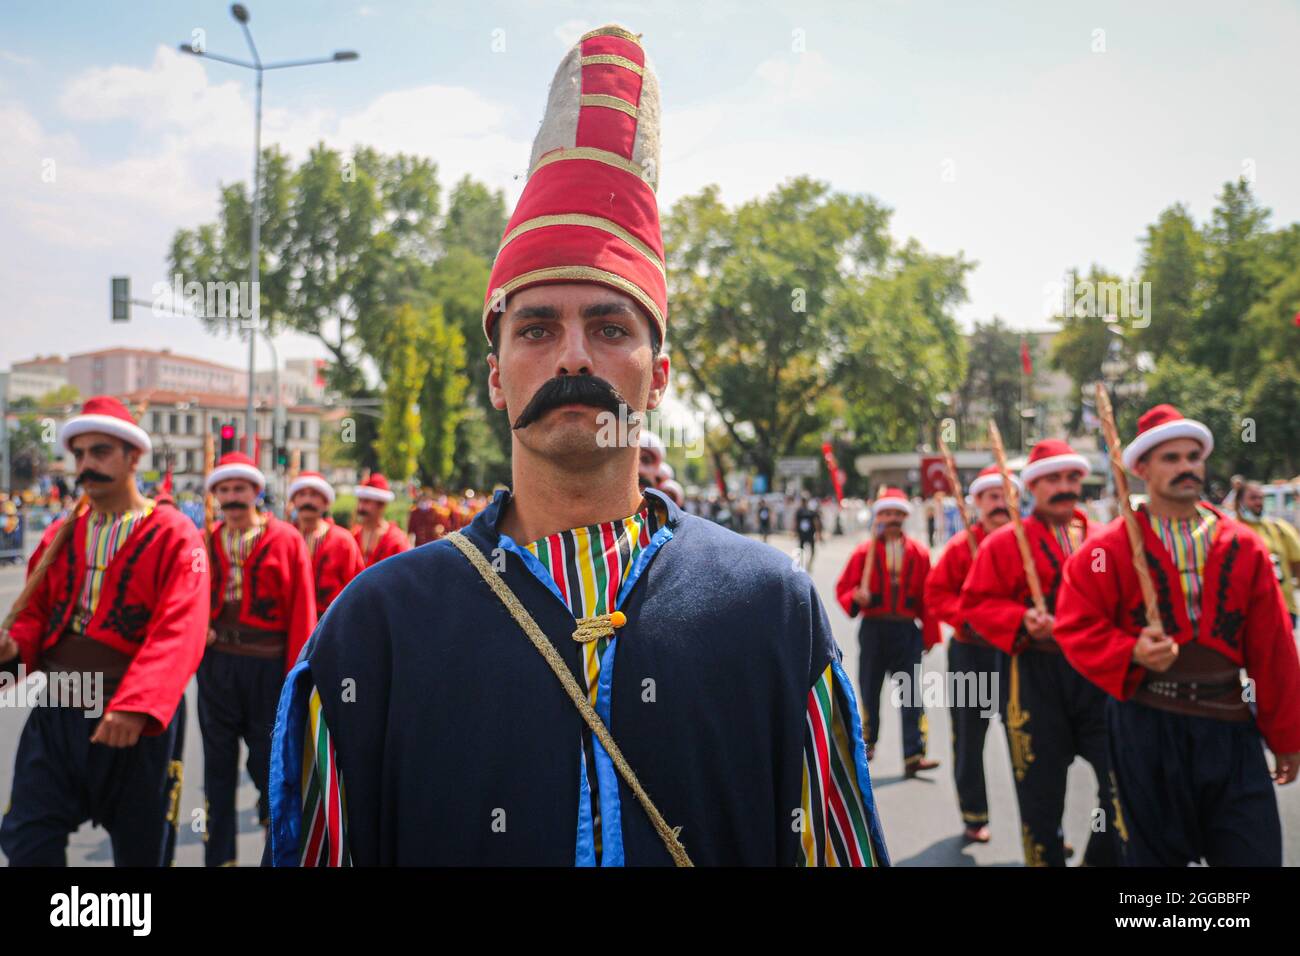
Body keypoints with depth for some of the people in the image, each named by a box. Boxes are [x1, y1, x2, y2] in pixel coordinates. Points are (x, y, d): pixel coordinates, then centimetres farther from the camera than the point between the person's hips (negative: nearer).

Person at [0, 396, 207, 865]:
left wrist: (136, 706, -32)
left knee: (140, 849, 12)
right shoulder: (59, 535, 10)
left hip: (137, 716, -4)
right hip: (56, 712, 4)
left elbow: (179, 631, -20)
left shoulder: (174, 536, -9)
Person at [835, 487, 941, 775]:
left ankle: (913, 756, -5)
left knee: (912, 692, -5)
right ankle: (867, 744, 30)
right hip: (873, 630, 0)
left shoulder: (919, 553, 2)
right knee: (870, 689, 10)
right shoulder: (864, 552, 0)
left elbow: (928, 596, 3)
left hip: (908, 631, 0)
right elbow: (843, 589, 2)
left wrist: (930, 635, 0)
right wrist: (856, 598, -21)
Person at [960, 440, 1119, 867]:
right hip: (1037, 676, -3)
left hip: (1100, 673, 4)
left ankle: (1103, 859, 28)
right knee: (1041, 790, 5)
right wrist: (1022, 622, -18)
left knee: (1123, 782, 6)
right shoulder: (1004, 542, -1)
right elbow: (976, 603, -3)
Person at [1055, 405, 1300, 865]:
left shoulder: (1244, 547, 6)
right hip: (1147, 725, -2)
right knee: (1154, 851, 11)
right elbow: (1076, 626, -7)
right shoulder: (1109, 547, -3)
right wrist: (1130, 653, -24)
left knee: (1255, 853, 5)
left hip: (1229, 723, 3)